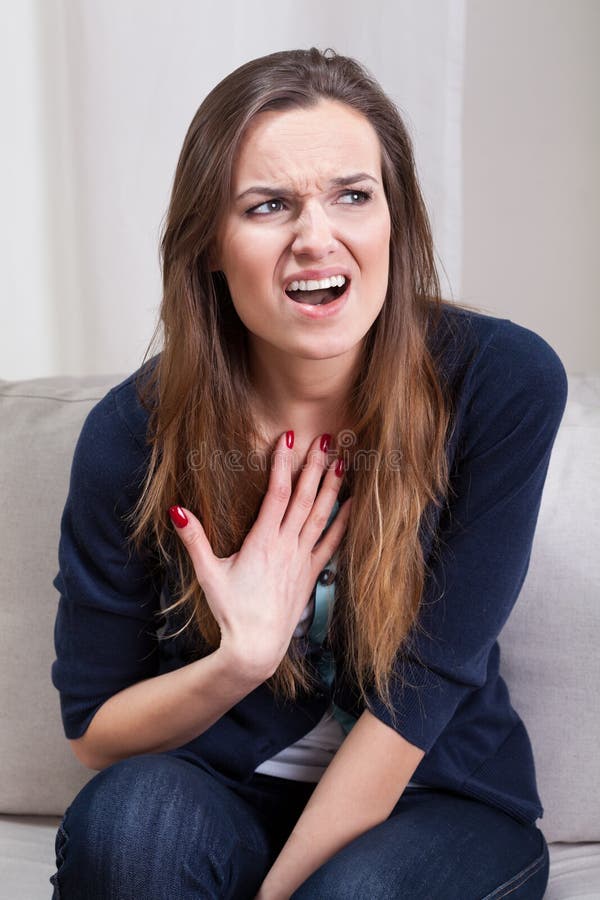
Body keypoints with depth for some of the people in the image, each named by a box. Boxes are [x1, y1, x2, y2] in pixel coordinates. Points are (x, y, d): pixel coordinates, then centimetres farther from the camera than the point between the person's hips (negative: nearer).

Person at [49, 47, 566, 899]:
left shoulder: (505, 383, -18)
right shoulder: (135, 432, -15)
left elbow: (429, 682, -15)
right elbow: (94, 732, -5)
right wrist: (241, 657, -24)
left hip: (433, 799, -1)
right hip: (222, 793, 2)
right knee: (132, 808, -30)